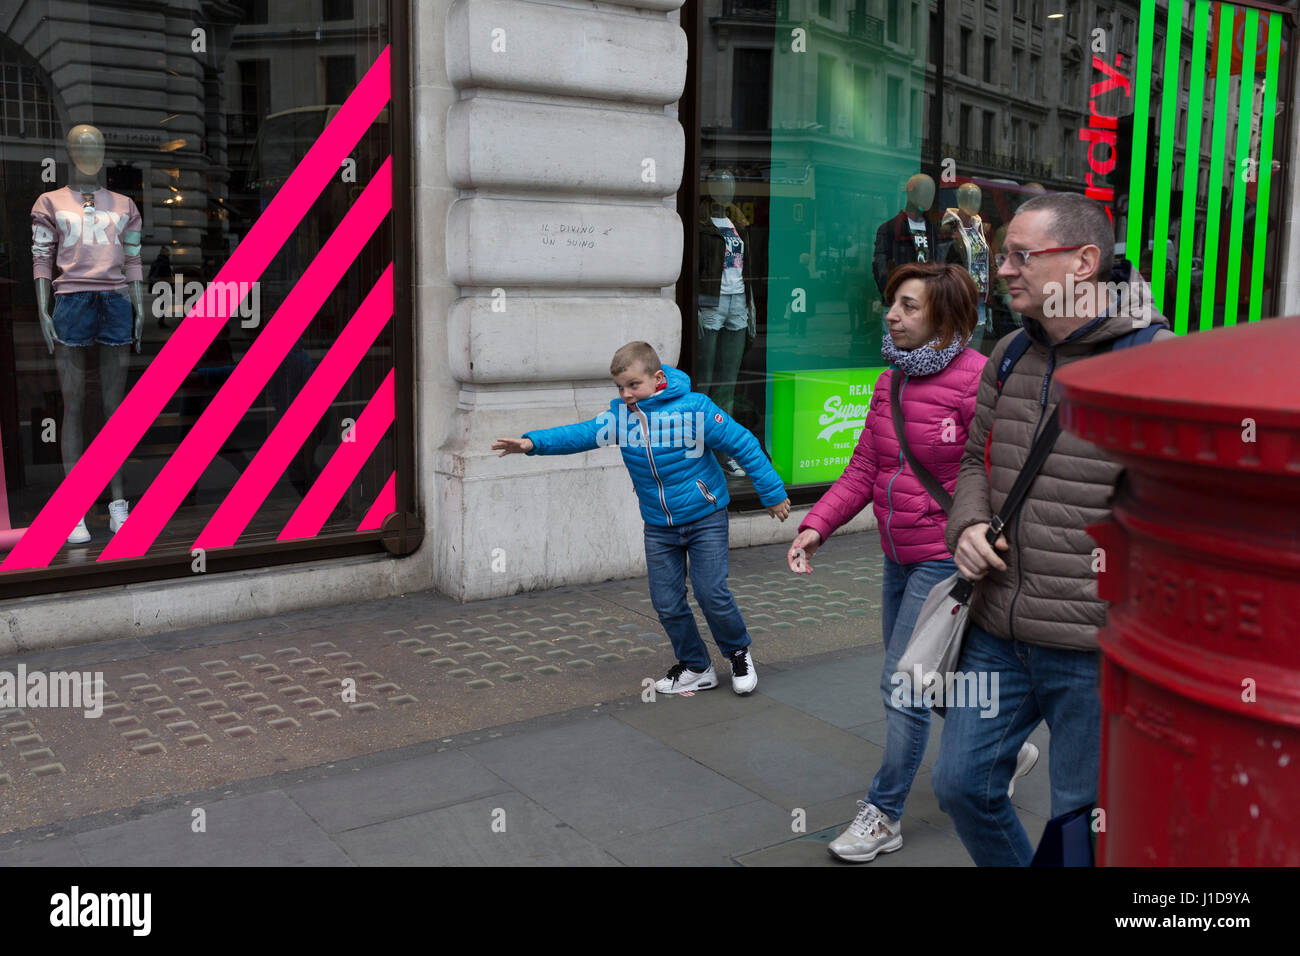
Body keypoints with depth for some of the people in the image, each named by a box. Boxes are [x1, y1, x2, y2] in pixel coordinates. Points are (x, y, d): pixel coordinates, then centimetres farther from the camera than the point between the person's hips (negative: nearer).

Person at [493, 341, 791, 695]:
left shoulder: (694, 408, -16)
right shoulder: (620, 414, -3)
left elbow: (744, 445, -11)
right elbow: (581, 434, -11)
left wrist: (772, 494, -7)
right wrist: (532, 442, -27)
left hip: (705, 518, -4)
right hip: (658, 527, 5)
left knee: (712, 593, -8)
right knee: (666, 602, 4)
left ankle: (739, 653, 21)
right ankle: (696, 668, 25)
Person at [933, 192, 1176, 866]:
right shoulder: (1010, 355, 8)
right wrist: (968, 525, -1)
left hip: (1095, 652, -6)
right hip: (997, 636, 6)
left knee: (1084, 825, 12)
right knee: (963, 784, 15)